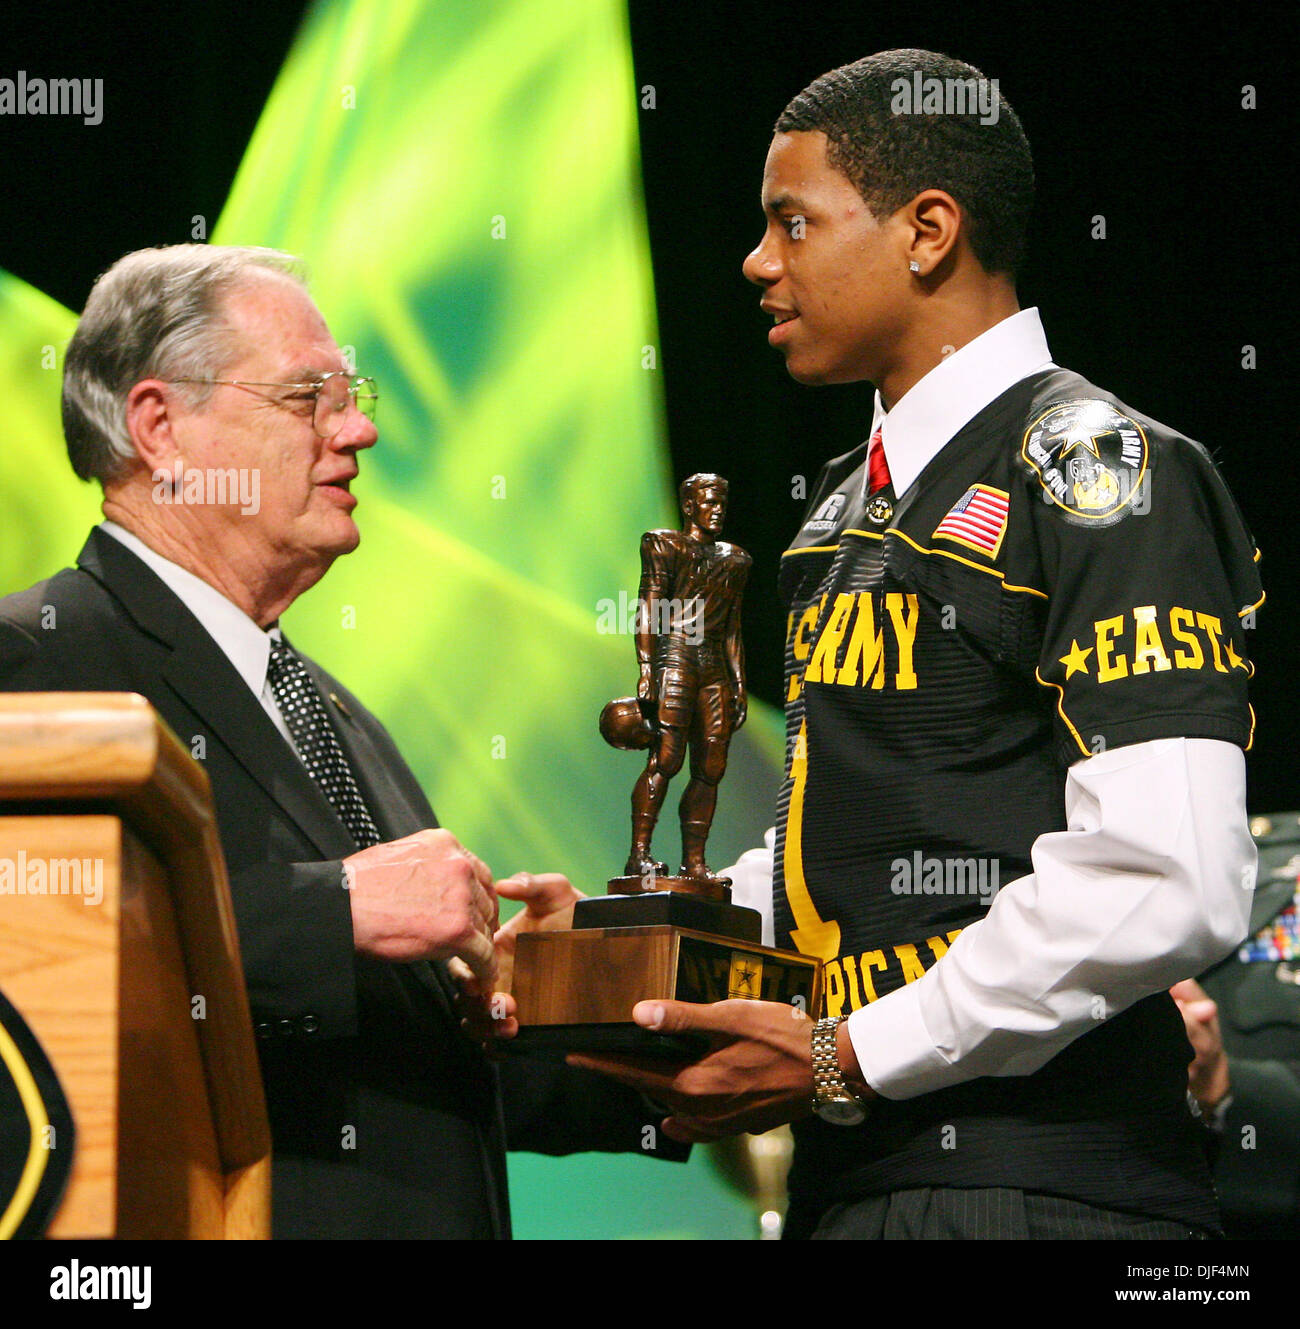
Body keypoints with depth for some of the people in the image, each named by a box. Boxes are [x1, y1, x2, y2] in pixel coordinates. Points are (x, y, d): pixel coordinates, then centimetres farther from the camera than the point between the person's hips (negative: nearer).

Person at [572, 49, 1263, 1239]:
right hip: (849, 1178, 8)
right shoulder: (849, 508, 18)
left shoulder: (1100, 472, -9)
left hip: (1034, 1187, -8)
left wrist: (849, 1057, -16)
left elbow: (1169, 886, -20)